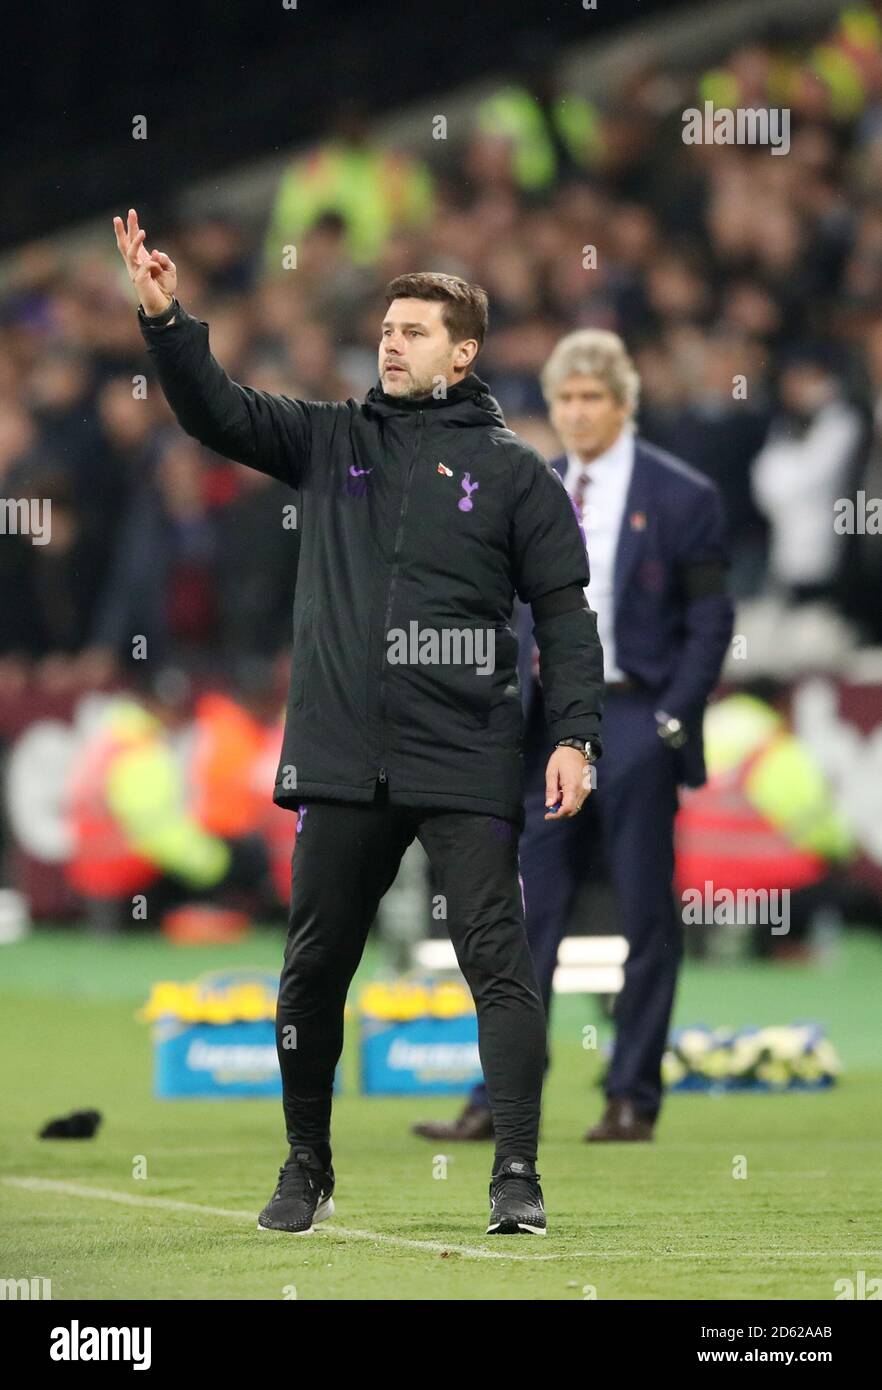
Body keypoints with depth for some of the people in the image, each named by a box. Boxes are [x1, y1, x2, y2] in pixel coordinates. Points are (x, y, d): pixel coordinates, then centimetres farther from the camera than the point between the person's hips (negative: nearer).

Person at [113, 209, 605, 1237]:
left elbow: (565, 613, 3)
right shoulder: (331, 441, 12)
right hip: (342, 764, 3)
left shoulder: (512, 470, 4)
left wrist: (575, 737, -7)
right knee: (313, 968, 8)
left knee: (497, 961, -8)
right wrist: (164, 317, -11)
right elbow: (216, 412, 4)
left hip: (467, 766, -3)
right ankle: (306, 1168, 22)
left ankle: (517, 1176, -6)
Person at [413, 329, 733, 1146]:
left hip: (635, 721, -4)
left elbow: (711, 621, -3)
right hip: (552, 724, 4)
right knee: (530, 913, 2)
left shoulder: (682, 497, -3)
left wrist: (674, 718, -11)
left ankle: (634, 1099, 8)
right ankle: (501, 1100, 3)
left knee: (647, 917, 1)